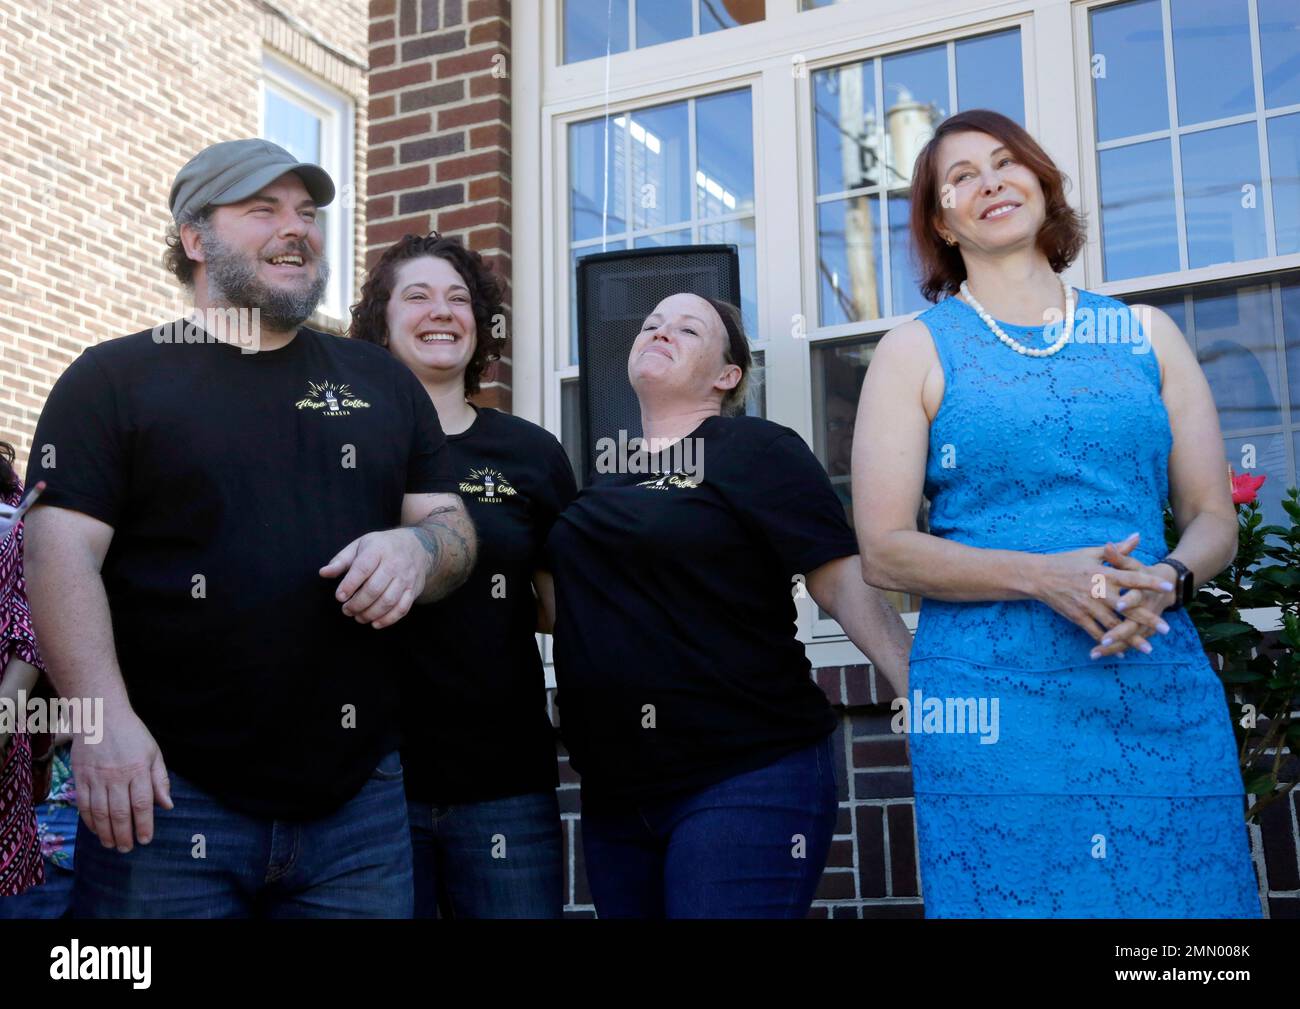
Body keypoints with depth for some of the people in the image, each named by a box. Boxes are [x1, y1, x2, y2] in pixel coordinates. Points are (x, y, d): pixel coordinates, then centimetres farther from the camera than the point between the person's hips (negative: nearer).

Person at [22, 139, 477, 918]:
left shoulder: (382, 381, 15)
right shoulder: (114, 379, 3)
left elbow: (455, 529, 14)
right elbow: (63, 552, -6)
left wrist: (416, 547, -10)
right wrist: (104, 717, -19)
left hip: (359, 797, 4)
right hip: (167, 793, -3)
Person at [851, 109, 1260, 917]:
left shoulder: (1146, 334, 14)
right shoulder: (917, 351, 6)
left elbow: (1215, 517, 13)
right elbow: (883, 551, -2)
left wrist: (1166, 580, -10)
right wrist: (1044, 577, -15)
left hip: (1165, 696, 3)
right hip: (993, 708, -2)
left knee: (1189, 898, 2)